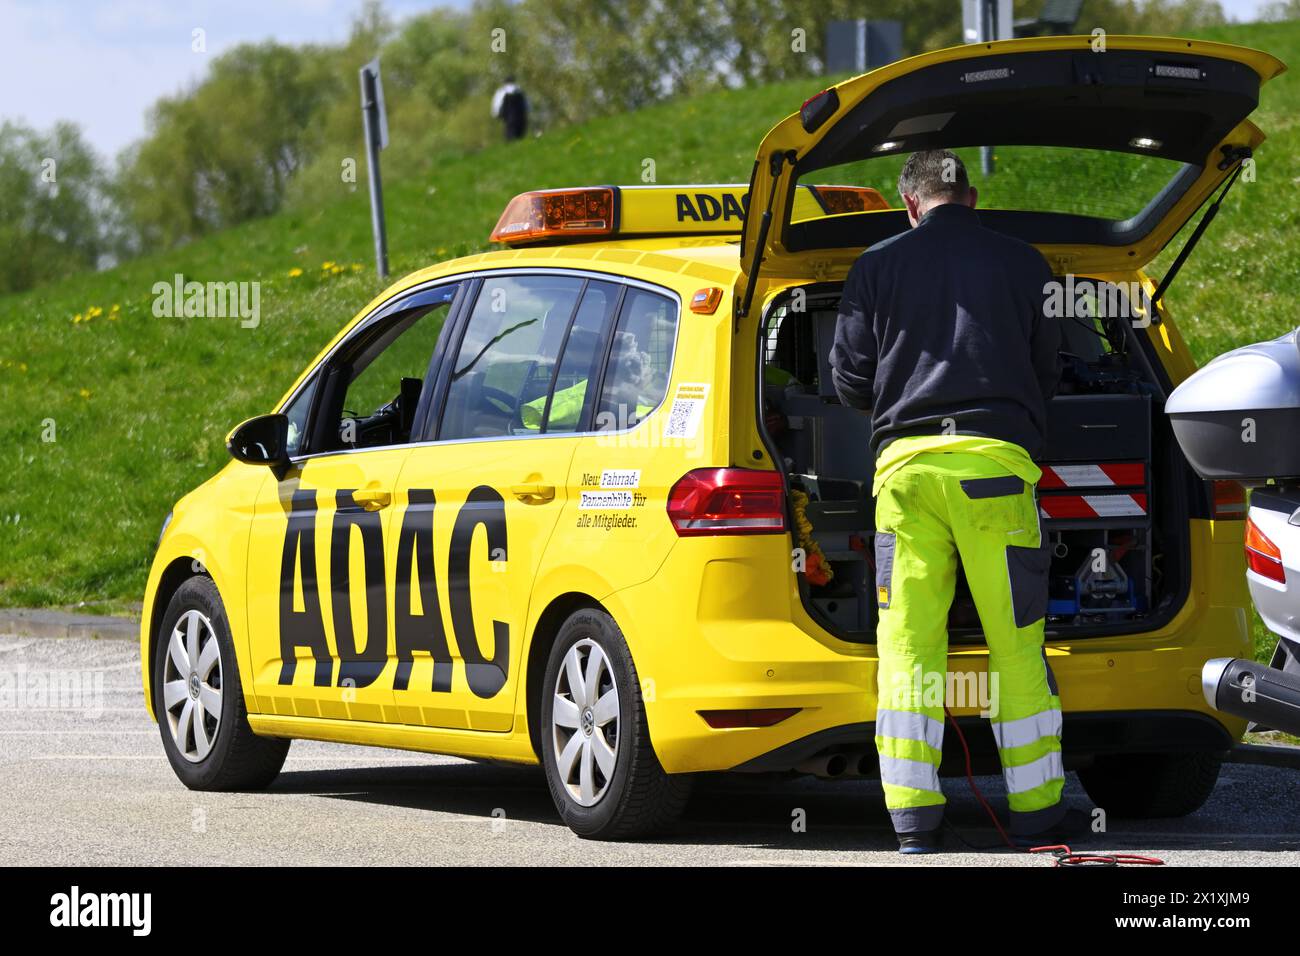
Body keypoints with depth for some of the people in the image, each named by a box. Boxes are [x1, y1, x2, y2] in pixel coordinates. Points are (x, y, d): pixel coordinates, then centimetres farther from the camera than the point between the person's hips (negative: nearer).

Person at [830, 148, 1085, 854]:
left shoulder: (877, 266, 9)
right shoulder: (1022, 264, 11)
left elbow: (849, 381, 10)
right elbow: (1047, 373, 17)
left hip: (907, 459, 1)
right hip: (996, 461, 0)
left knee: (908, 644, 2)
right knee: (1016, 644, 5)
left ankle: (914, 821, -1)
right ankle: (1035, 812, 8)